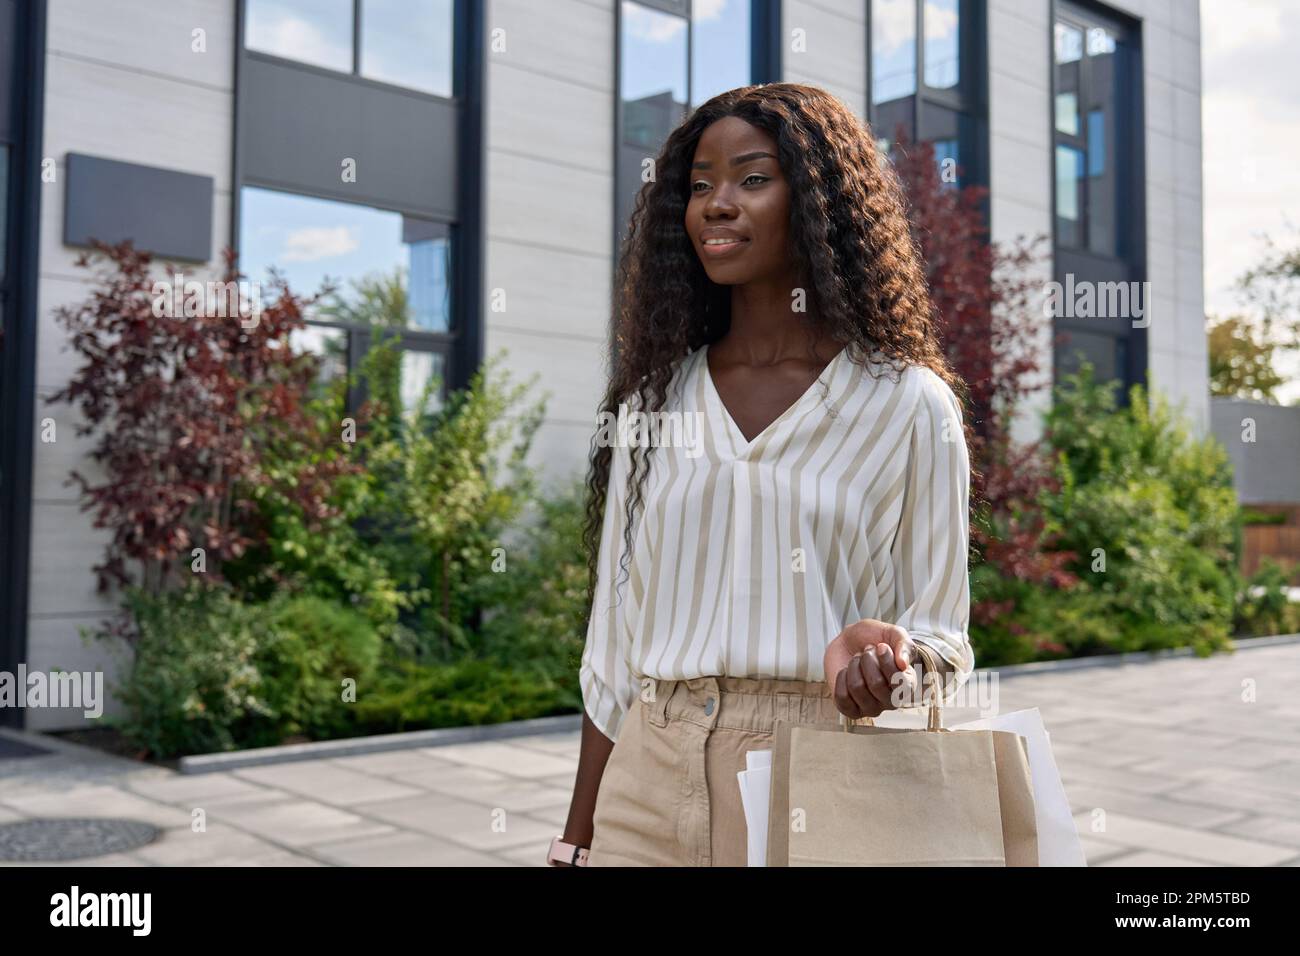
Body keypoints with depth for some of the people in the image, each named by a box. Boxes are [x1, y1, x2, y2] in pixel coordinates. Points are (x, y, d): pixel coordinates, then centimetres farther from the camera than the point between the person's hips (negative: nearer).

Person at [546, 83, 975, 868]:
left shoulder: (909, 405, -3)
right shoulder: (649, 404, 7)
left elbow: (942, 629, 2)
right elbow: (613, 650, 8)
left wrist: (889, 657, -21)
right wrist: (576, 844, 7)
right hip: (652, 783, 3)